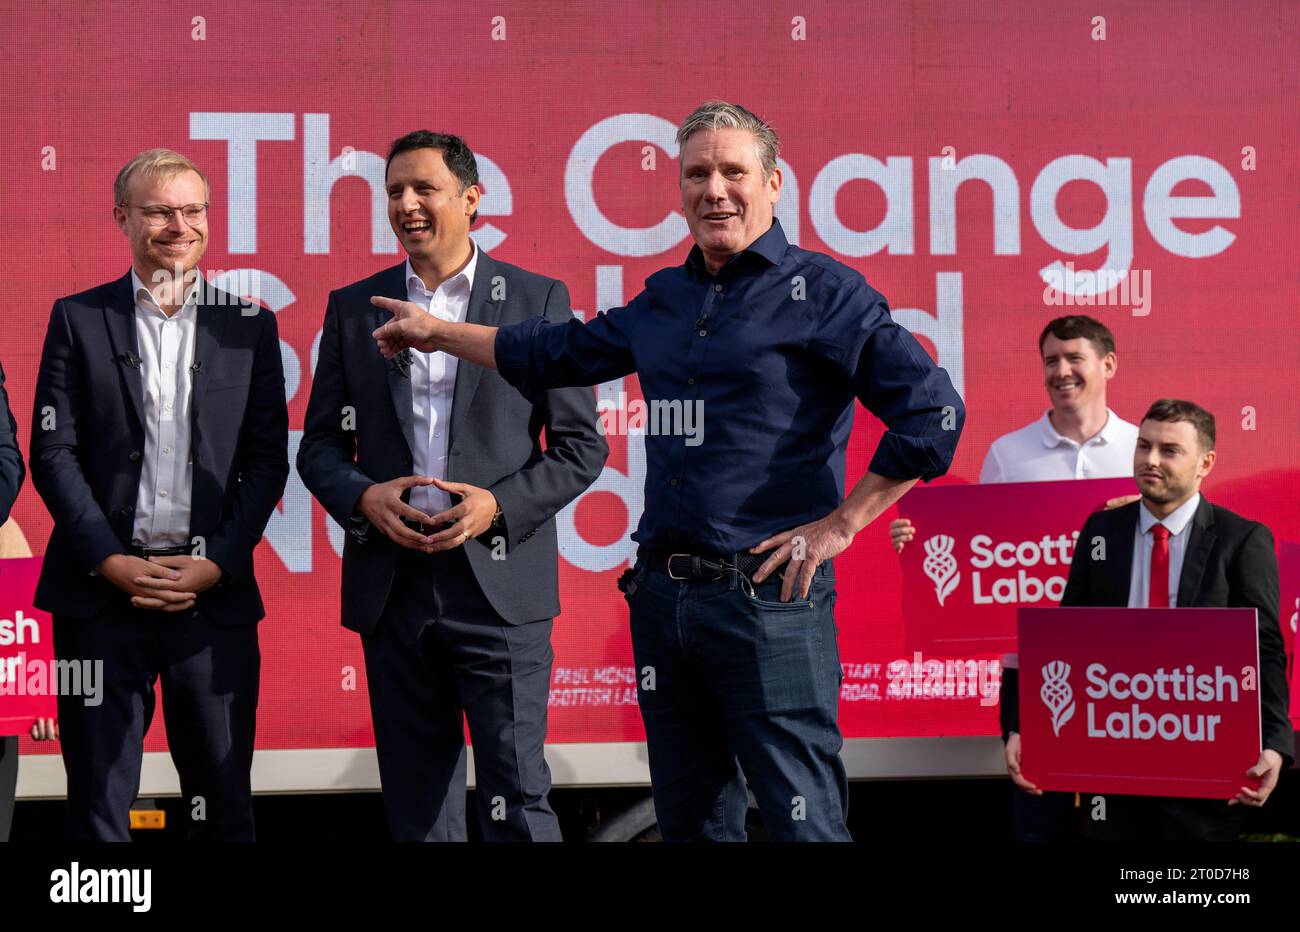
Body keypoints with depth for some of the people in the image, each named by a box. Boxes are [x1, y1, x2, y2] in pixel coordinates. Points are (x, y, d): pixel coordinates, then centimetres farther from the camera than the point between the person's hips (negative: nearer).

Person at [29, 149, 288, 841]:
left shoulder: (248, 324, 8)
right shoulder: (78, 318, 6)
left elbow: (267, 460, 6)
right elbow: (52, 453, 1)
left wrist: (217, 563, -6)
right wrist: (111, 562, -9)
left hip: (214, 594, 1)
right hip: (102, 591, 0)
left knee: (223, 803, 4)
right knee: (98, 804, 5)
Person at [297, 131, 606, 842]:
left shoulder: (537, 300, 3)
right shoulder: (352, 308, 11)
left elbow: (582, 446, 2)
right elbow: (320, 444, 13)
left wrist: (500, 505, -13)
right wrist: (361, 497, -8)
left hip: (500, 581, -3)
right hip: (392, 587, 3)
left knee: (517, 798, -6)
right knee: (416, 806, 9)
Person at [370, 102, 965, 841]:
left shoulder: (822, 291, -5)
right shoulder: (665, 299, 15)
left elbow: (933, 412, -12)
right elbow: (557, 352, 31)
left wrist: (839, 525, -11)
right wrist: (436, 332, 36)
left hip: (768, 595, -7)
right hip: (664, 597, 7)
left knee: (804, 820, -8)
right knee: (691, 820, 13)